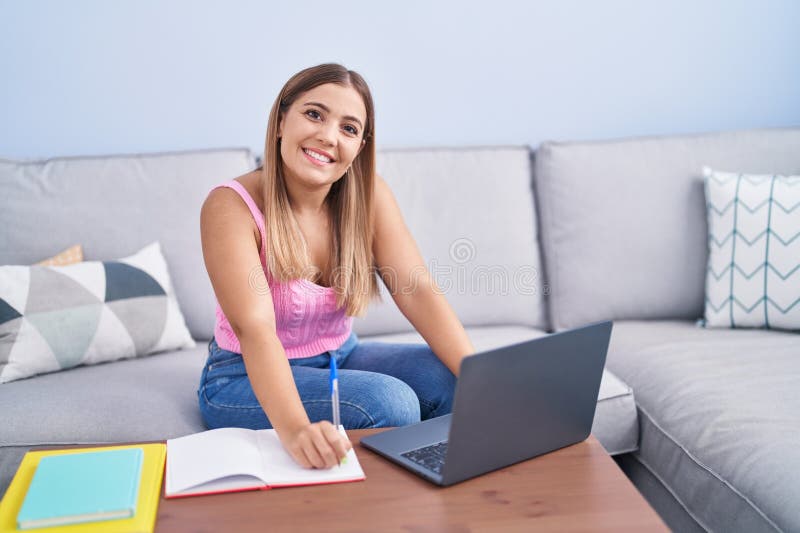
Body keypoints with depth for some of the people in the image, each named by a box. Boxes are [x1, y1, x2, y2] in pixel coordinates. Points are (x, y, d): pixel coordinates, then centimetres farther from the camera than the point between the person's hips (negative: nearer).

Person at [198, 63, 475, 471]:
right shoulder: (231, 206, -22)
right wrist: (295, 429, -49)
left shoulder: (369, 195, -8)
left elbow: (417, 291, -16)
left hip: (340, 357, 5)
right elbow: (254, 328, -33)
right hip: (247, 380, -5)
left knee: (450, 382, -17)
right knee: (388, 402, -27)